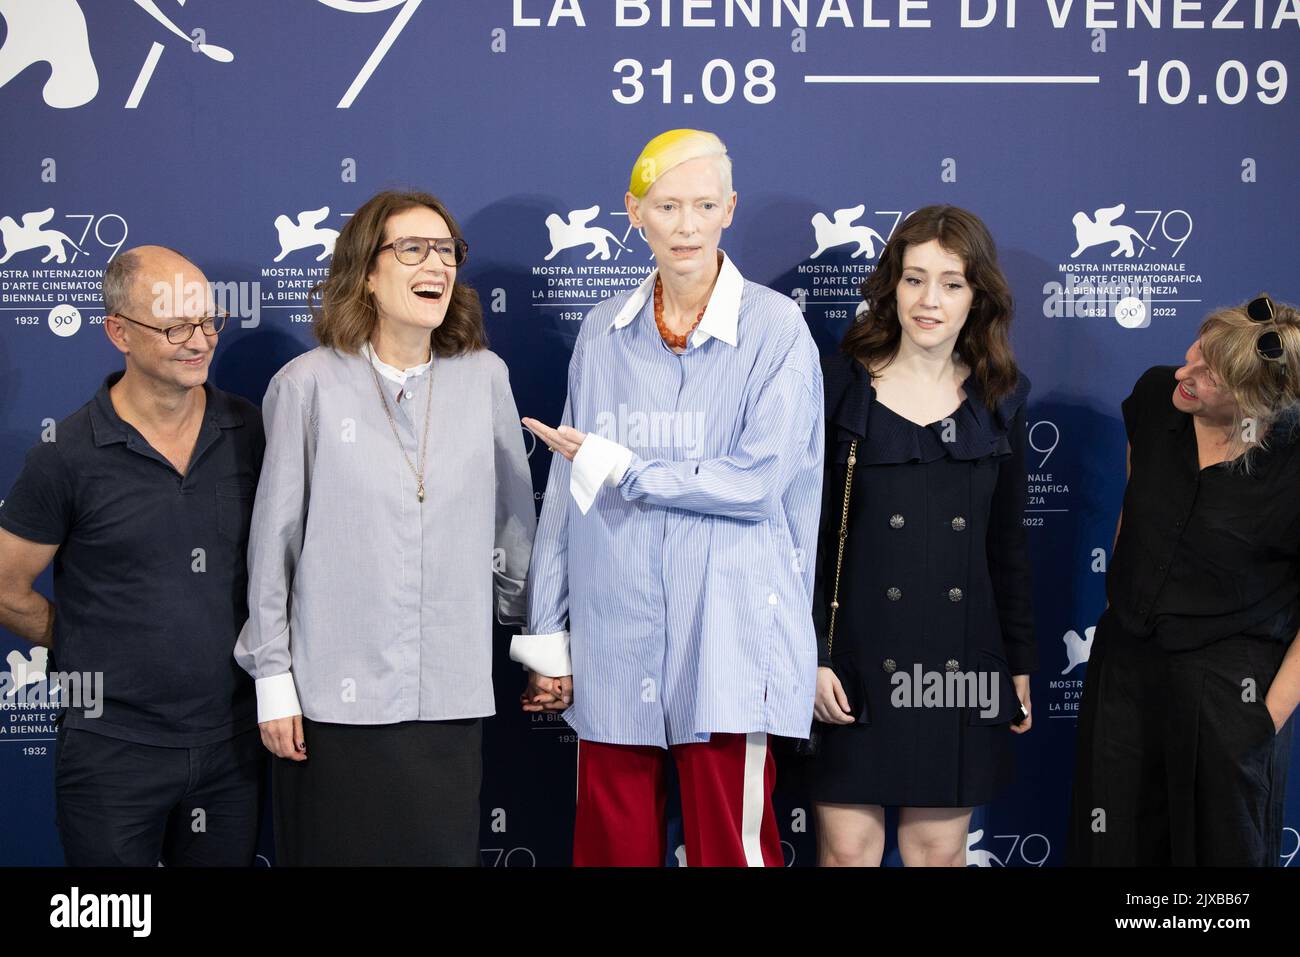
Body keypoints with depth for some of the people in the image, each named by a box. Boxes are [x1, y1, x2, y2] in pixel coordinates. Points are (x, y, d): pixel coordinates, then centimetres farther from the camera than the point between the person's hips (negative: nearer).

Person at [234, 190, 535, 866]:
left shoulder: (483, 377, 4)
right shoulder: (308, 384, -3)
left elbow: (514, 516, 14)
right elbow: (272, 543, 0)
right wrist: (272, 679, 0)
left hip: (451, 695, 2)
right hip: (335, 696, -2)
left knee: (445, 849, 6)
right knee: (335, 849, 5)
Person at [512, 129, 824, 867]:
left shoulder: (775, 327, -3)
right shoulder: (603, 334, 8)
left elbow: (758, 482, -13)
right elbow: (564, 497, 10)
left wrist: (614, 467, -8)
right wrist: (548, 636, 8)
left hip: (725, 639, -4)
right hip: (612, 647, 4)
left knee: (731, 848, 1)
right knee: (612, 849, 11)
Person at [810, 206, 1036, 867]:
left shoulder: (999, 402, 7)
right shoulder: (840, 386, -2)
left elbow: (1007, 545, 12)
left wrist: (1020, 664, 11)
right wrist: (811, 656, -11)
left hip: (958, 661, 3)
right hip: (854, 663, -2)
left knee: (939, 850, 8)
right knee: (847, 848, 1)